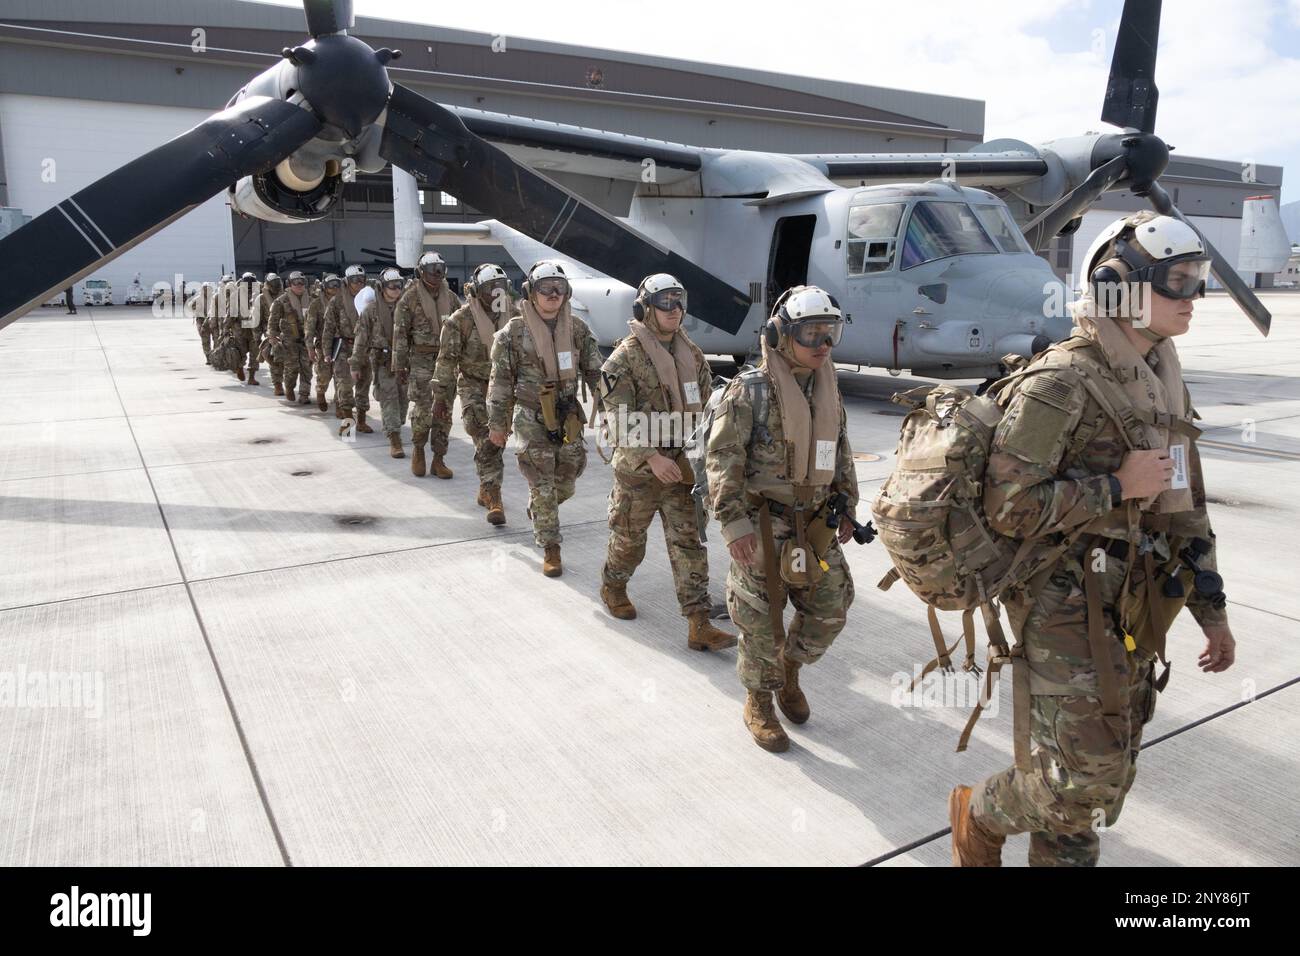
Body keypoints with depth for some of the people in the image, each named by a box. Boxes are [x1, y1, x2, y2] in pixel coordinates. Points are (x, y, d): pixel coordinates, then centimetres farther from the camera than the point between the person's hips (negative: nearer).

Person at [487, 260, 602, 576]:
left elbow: (595, 373, 7)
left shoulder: (577, 329, 3)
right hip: (532, 419, -3)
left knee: (566, 484, 11)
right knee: (542, 486, -2)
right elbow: (501, 381, -1)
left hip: (569, 417, 3)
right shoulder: (514, 332, -5)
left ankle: (538, 511, 43)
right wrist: (497, 423, 0)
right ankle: (551, 550, 10)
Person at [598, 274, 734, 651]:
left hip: (683, 467, 4)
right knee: (629, 538, 13)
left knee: (689, 543, 1)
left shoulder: (692, 354, 8)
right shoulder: (626, 356, -11)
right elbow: (619, 418, -17)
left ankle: (699, 626, 2)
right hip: (638, 468, -4)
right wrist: (651, 456, -25)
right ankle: (612, 587, 42)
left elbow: (706, 406, 14)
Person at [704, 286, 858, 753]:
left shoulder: (828, 390, 8)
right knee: (762, 618, 5)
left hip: (814, 524, 6)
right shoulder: (750, 390, -13)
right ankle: (759, 702, 26)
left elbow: (840, 454, 18)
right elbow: (722, 459, -15)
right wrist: (734, 523, -21)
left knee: (829, 608, 12)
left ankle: (789, 670, 38)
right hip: (762, 526, -6)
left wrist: (846, 508, 16)